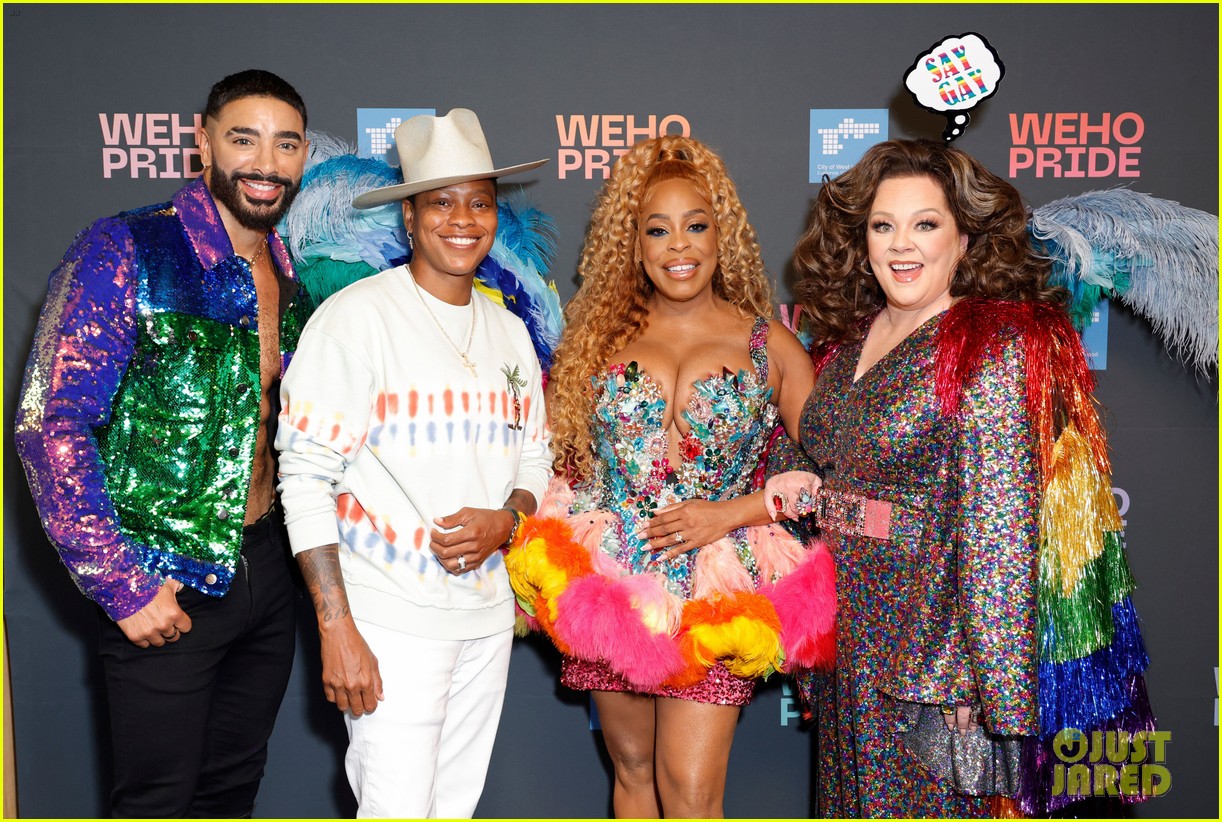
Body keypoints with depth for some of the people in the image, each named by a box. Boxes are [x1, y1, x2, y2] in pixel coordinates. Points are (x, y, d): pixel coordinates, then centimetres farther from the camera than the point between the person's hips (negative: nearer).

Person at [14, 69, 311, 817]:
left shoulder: (292, 280, 7)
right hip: (167, 593, -6)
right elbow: (50, 427, -16)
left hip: (265, 572, 6)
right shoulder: (125, 253, -13)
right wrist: (122, 585, -17)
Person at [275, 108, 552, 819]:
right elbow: (305, 479, -12)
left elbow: (536, 459, 17)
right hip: (392, 619, -6)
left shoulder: (510, 332, 11)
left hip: (488, 614, 6)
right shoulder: (357, 317, -9)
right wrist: (337, 629, -16)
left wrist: (504, 520, -7)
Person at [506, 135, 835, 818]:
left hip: (715, 599, -2)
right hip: (608, 593, 3)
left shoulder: (769, 345, 1)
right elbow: (564, 462, 10)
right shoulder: (602, 339, 6)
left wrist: (732, 511, -11)